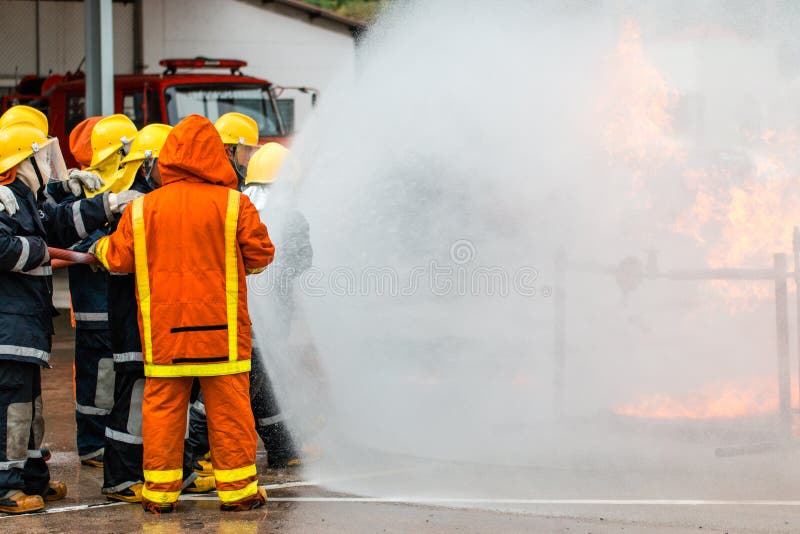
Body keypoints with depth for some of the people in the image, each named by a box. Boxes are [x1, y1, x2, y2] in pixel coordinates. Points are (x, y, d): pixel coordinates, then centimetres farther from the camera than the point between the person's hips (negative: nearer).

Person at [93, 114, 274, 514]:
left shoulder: (141, 209, -1)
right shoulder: (233, 204, -6)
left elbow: (117, 259, 5)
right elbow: (260, 255, 0)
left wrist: (100, 247, 27)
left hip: (163, 330, 2)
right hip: (222, 329, -2)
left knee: (162, 407, 9)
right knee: (228, 407, 6)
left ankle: (159, 491, 13)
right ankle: (237, 488, 11)